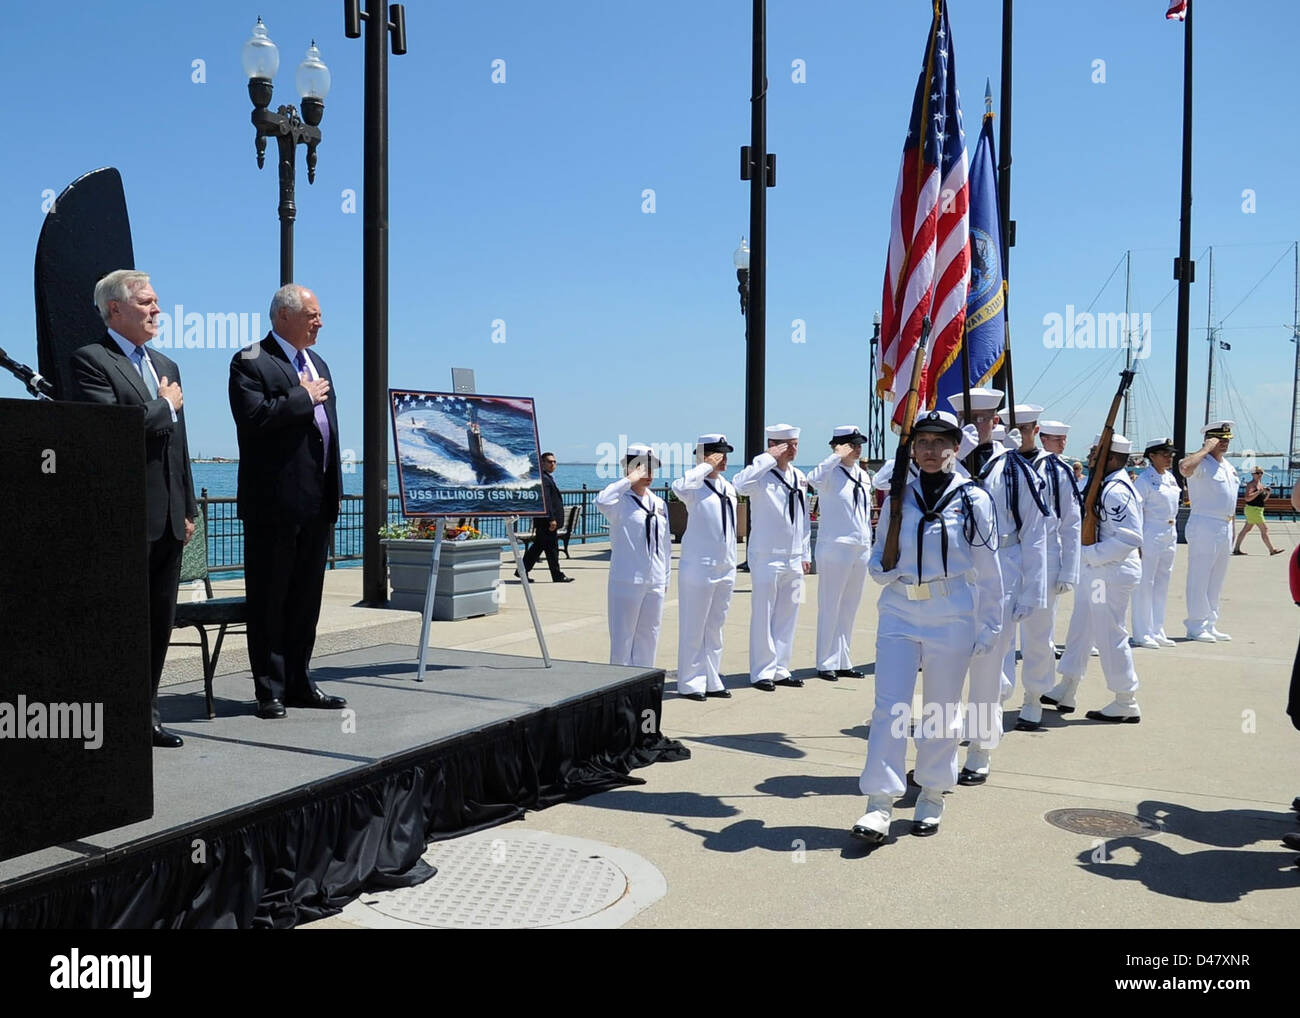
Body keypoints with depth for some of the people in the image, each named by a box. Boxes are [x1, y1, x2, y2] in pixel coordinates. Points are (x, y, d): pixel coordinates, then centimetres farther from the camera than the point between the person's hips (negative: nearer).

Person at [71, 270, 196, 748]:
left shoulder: (167, 366, 18)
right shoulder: (91, 360, -6)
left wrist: (187, 509, 16)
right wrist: (165, 407, -7)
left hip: (167, 519, 8)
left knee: (159, 622, 12)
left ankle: (145, 715, 22)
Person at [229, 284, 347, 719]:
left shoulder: (318, 364, 19)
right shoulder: (250, 363, -7)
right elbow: (253, 416, -24)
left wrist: (334, 490, 17)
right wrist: (304, 397, -13)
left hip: (316, 503, 8)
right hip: (273, 503, -8)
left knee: (306, 598, 13)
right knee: (269, 600, 1)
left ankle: (299, 683, 22)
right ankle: (270, 689, 9)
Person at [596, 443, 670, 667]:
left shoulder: (659, 503, 13)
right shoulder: (621, 501, -8)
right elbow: (602, 502, -33)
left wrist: (666, 578, 17)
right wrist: (629, 480, -23)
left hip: (655, 582, 6)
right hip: (626, 581, -6)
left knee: (648, 636, 13)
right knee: (622, 637, 1)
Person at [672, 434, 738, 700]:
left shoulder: (727, 487, 12)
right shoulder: (695, 487, -13)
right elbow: (679, 487, -35)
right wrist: (707, 466, -25)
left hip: (726, 568, 8)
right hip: (698, 567, -8)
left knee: (715, 627, 15)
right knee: (693, 628, 1)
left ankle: (711, 681, 23)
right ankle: (691, 683, 10)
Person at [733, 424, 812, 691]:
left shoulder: (799, 477, 11)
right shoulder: (762, 474, -10)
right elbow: (740, 484, -34)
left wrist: (806, 554, 16)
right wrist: (769, 458, -26)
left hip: (794, 559, 7)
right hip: (767, 558, -7)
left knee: (787, 616, 12)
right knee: (763, 616, -1)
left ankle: (780, 669, 22)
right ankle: (762, 673, 8)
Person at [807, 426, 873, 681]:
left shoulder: (863, 476, 14)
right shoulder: (831, 473, -10)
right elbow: (814, 479, -34)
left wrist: (869, 544, 18)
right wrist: (837, 456, -25)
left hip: (861, 550, 7)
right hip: (835, 548, -7)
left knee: (849, 610, 13)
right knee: (831, 609, -1)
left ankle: (843, 662, 22)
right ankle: (826, 664, 7)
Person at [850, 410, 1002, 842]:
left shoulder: (974, 499, -1)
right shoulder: (898, 496, 7)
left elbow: (988, 571, 2)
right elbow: (878, 557, 16)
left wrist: (989, 626, 1)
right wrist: (883, 572, -6)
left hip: (952, 616, -2)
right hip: (899, 612, 2)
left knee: (941, 708, 8)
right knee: (889, 705, -5)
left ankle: (933, 796, 24)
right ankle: (880, 802, -2)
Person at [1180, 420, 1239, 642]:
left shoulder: (1229, 466, 16)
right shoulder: (1201, 463, -11)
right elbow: (1184, 467, -37)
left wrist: (1232, 528, 20)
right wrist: (1206, 449, -24)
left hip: (1225, 528, 9)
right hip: (1204, 526, -9)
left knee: (1216, 581, 13)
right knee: (1199, 578, -5)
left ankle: (1209, 625, 21)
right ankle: (1196, 626, 1)